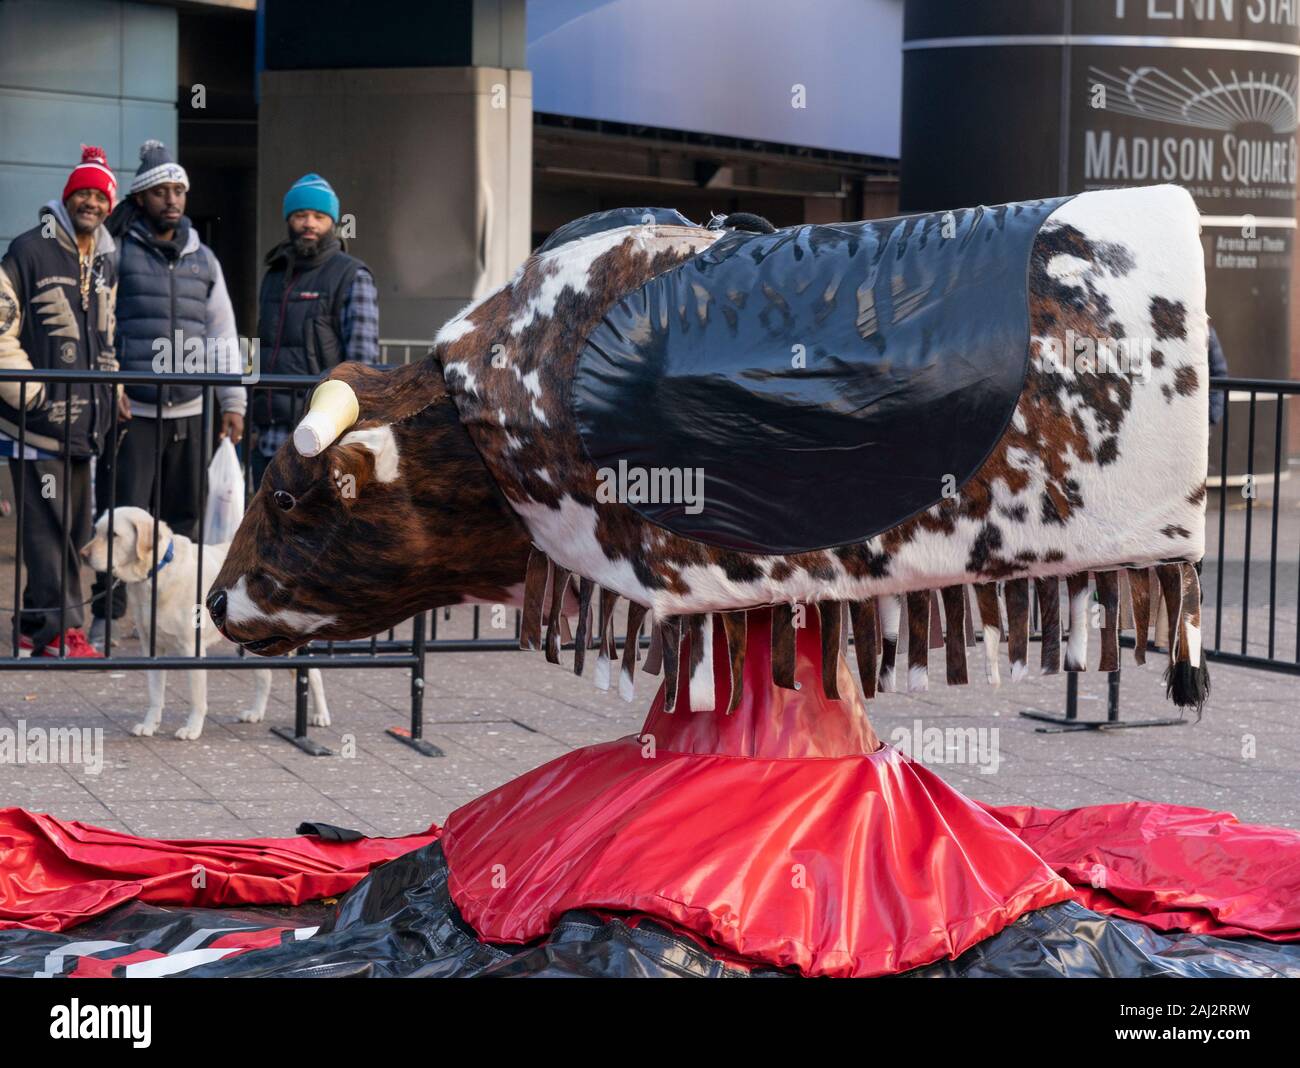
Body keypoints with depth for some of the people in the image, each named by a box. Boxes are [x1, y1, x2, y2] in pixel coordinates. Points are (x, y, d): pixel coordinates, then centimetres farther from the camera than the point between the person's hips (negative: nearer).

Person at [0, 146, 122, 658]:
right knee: (49, 527, -7)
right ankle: (58, 627, 0)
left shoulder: (106, 262, 16)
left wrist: (111, 391, 15)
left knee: (75, 526, 9)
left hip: (83, 420, 7)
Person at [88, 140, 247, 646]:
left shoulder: (203, 259, 14)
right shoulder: (116, 251, -1)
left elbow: (223, 334, 17)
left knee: (184, 516, 7)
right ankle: (106, 615, 2)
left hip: (187, 412, 5)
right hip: (131, 411, -4)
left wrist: (233, 401, 14)